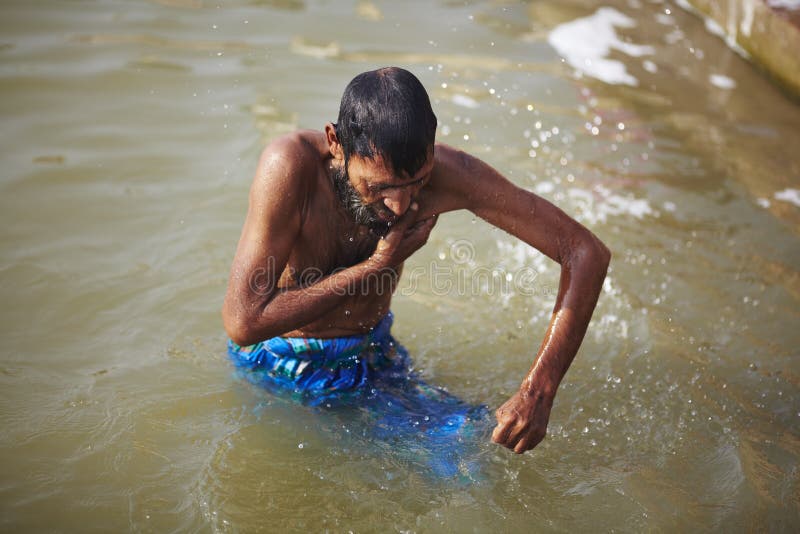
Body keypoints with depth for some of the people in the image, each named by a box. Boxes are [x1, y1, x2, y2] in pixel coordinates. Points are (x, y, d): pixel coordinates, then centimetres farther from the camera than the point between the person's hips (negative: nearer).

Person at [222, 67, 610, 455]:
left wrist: (538, 393, -34)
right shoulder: (291, 165, -35)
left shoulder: (446, 172, -27)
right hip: (276, 365, -1)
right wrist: (377, 268, -33)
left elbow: (585, 252, -24)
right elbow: (242, 321, -36)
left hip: (372, 355, 1)